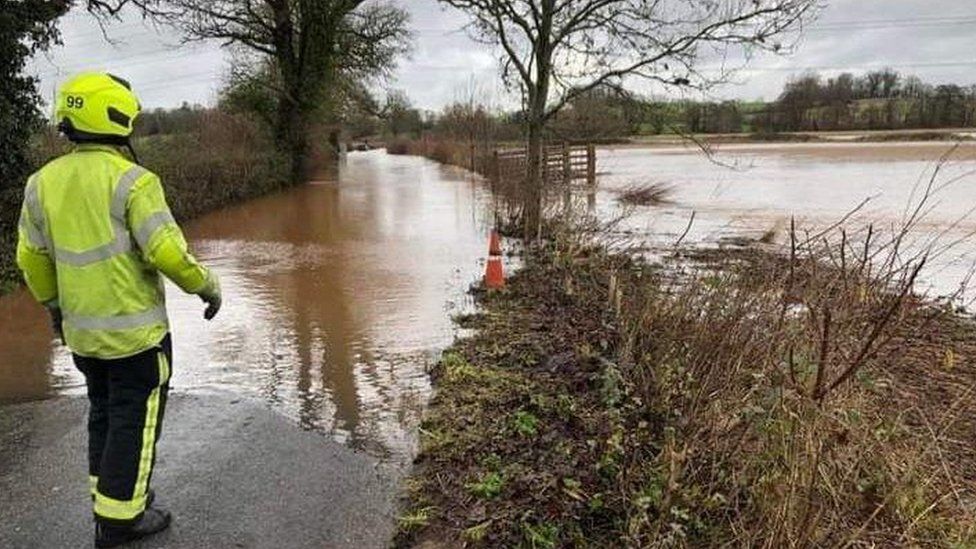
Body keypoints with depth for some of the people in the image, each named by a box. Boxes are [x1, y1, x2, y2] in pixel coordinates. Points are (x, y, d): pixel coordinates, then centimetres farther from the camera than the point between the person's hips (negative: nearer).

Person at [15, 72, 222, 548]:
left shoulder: (43, 182, 3)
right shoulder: (132, 181, -18)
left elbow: (31, 257, 10)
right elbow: (167, 252, -21)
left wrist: (53, 305, 24)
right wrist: (207, 286, -5)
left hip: (81, 330, 7)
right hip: (135, 330, -7)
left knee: (103, 413, 22)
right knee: (135, 421, 7)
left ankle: (111, 496, 35)